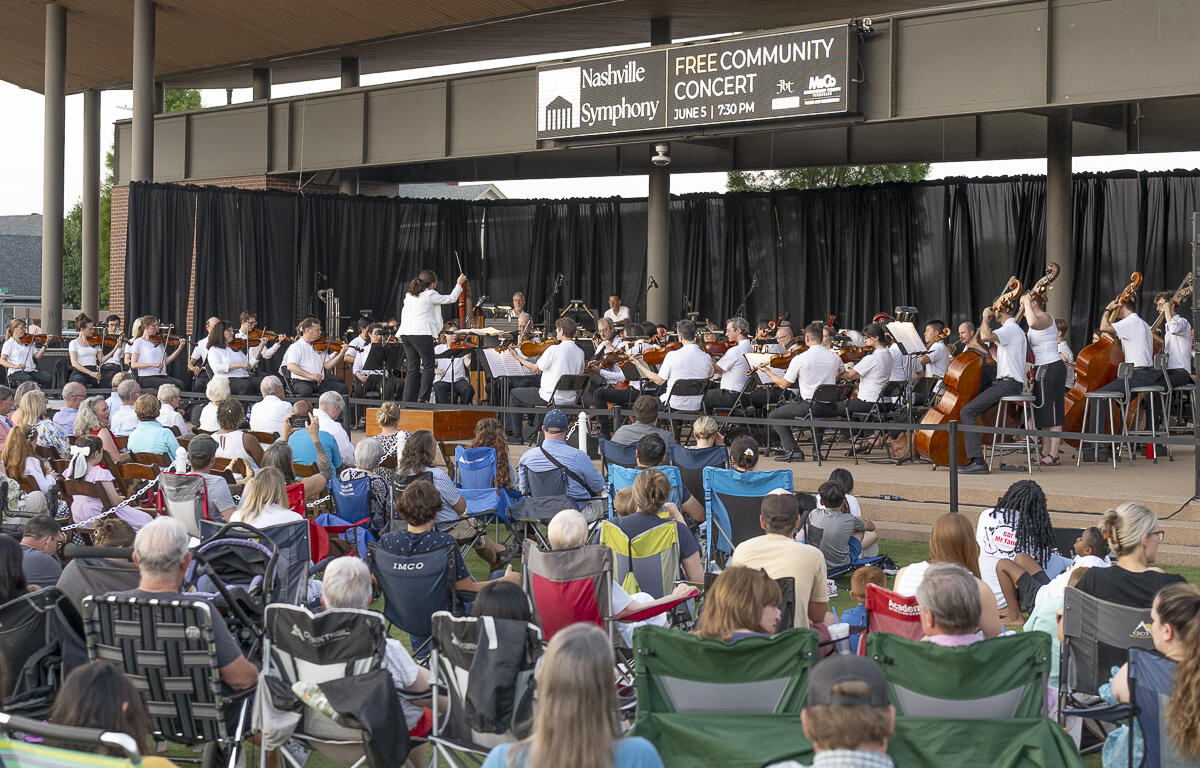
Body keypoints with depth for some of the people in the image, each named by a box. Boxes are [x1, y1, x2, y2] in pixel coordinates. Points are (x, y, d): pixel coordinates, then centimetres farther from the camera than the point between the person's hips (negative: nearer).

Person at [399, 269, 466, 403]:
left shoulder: (409, 295, 16)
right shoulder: (430, 295, -4)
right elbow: (451, 298, 4)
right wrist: (459, 284, 18)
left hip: (405, 333, 7)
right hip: (421, 333, -7)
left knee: (412, 367, 11)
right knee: (429, 366, 0)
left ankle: (408, 400, 7)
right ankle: (423, 399, -7)